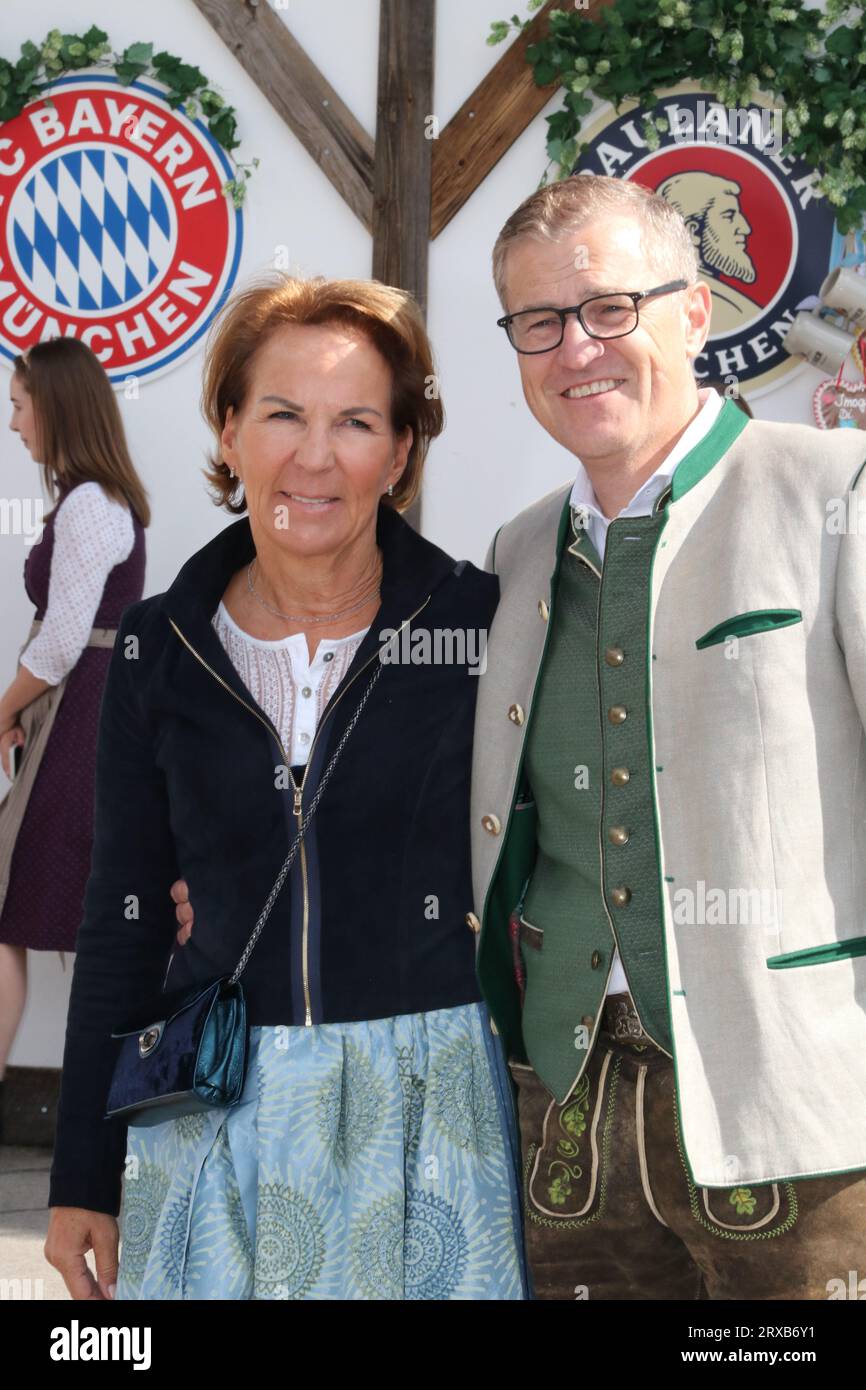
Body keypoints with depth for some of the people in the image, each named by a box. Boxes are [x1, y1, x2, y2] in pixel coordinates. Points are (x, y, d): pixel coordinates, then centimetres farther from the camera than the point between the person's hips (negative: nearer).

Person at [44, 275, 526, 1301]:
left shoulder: (481, 622, -6)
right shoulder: (162, 646, 1)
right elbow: (124, 917, 6)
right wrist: (83, 1176, 6)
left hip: (425, 1103, -1)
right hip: (215, 1115, 2)